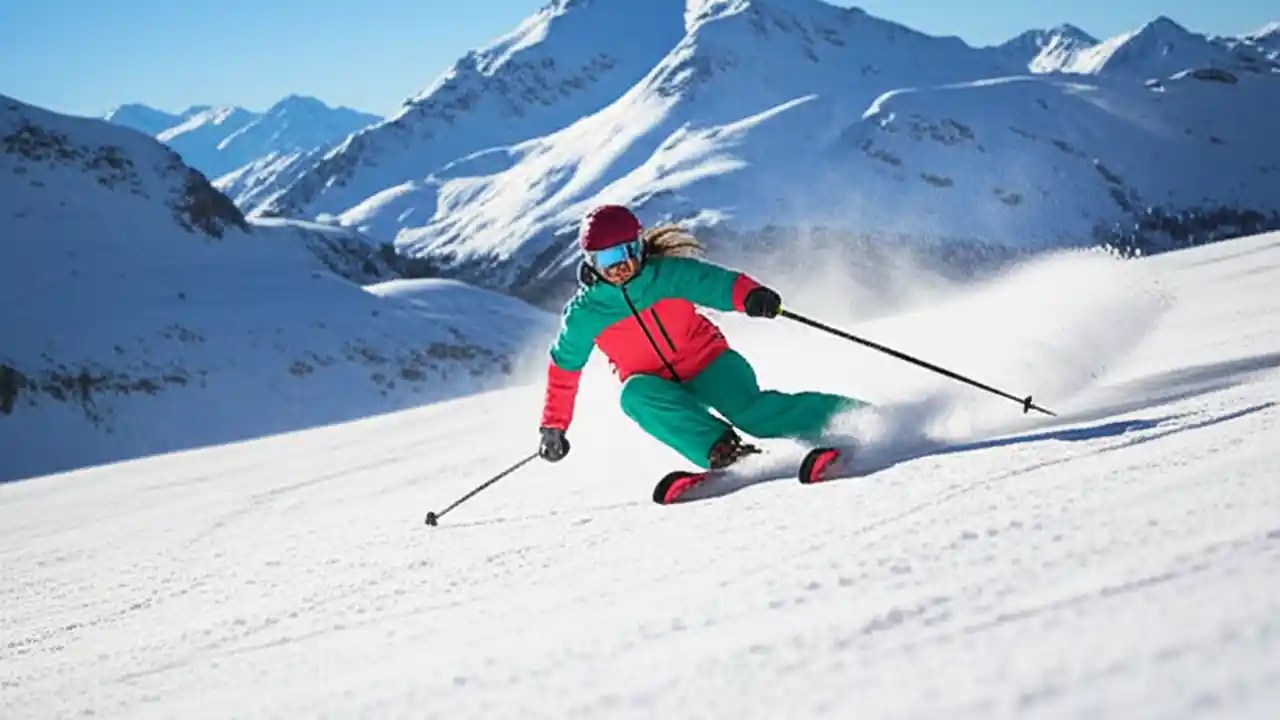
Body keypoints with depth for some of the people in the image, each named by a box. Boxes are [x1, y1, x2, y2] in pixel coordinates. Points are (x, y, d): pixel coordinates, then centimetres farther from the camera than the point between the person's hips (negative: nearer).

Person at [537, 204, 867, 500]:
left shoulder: (667, 272, -11)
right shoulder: (584, 312, -6)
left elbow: (717, 282, -24)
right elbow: (564, 368, 6)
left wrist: (751, 296, -47)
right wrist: (553, 426, 8)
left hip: (708, 364, -1)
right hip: (655, 385, 1)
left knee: (751, 411, -27)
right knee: (636, 394, -34)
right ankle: (719, 449, -44)